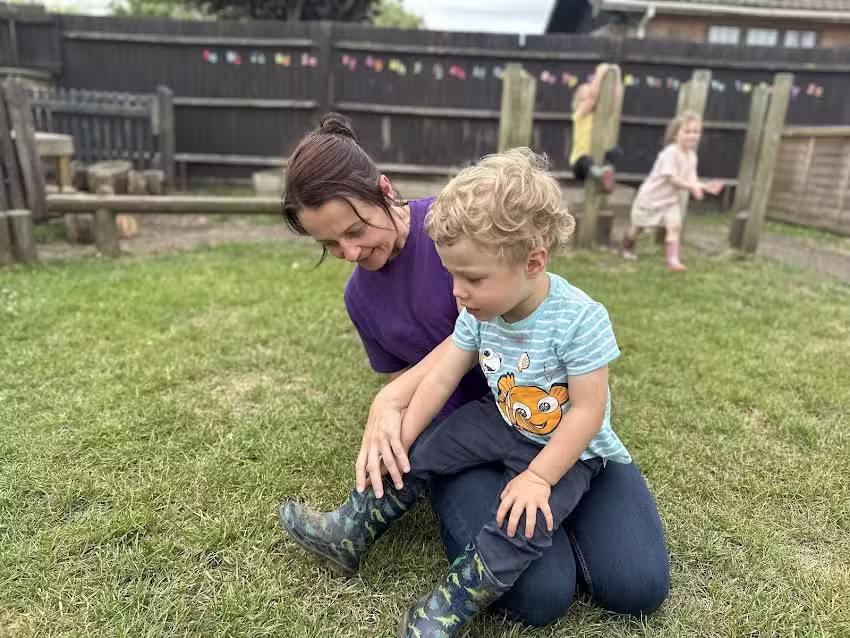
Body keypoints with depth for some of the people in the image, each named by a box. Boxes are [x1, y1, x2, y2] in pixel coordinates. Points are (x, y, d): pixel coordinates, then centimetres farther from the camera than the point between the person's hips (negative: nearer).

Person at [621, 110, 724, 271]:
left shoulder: (691, 156, -2)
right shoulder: (670, 153, -26)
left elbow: (691, 179, -3)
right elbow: (672, 179, -30)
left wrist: (704, 186, -20)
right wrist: (693, 187, -37)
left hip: (671, 199, 6)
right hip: (651, 196, -6)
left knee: (675, 226, -13)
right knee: (637, 226, 12)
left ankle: (673, 260, -10)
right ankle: (627, 248, 40)